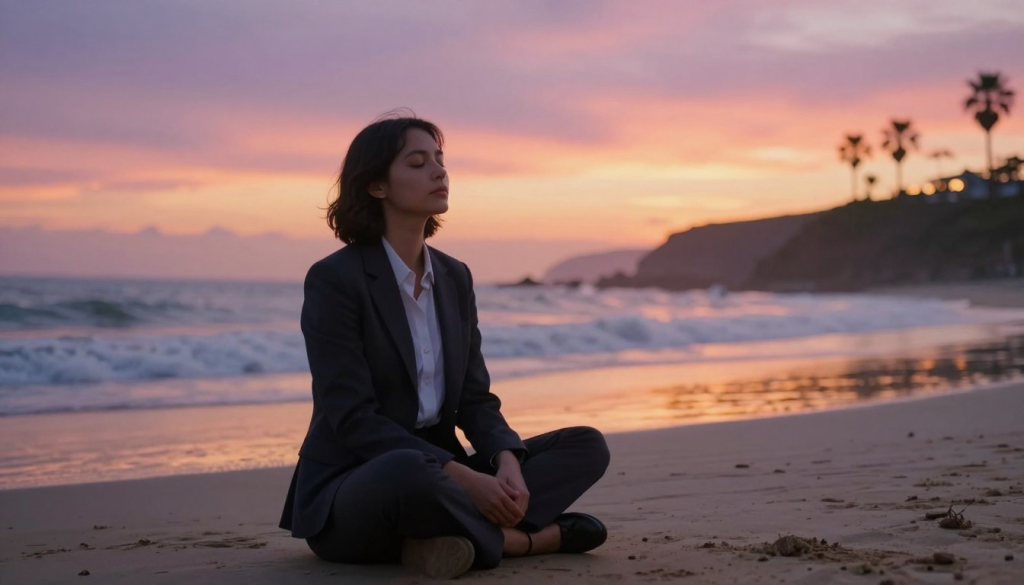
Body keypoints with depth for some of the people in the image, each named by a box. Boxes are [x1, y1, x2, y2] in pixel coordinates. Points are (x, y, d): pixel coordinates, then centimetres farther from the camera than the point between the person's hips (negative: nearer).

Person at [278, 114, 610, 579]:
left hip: (435, 475, 7)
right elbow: (354, 420, -18)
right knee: (408, 470, -41)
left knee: (587, 446, -4)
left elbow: (474, 399, 7)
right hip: (347, 495, -7)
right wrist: (465, 477, -25)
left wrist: (507, 463, -15)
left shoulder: (454, 278, 10)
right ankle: (526, 536, -15)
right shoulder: (333, 279, -12)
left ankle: (464, 535, -20)